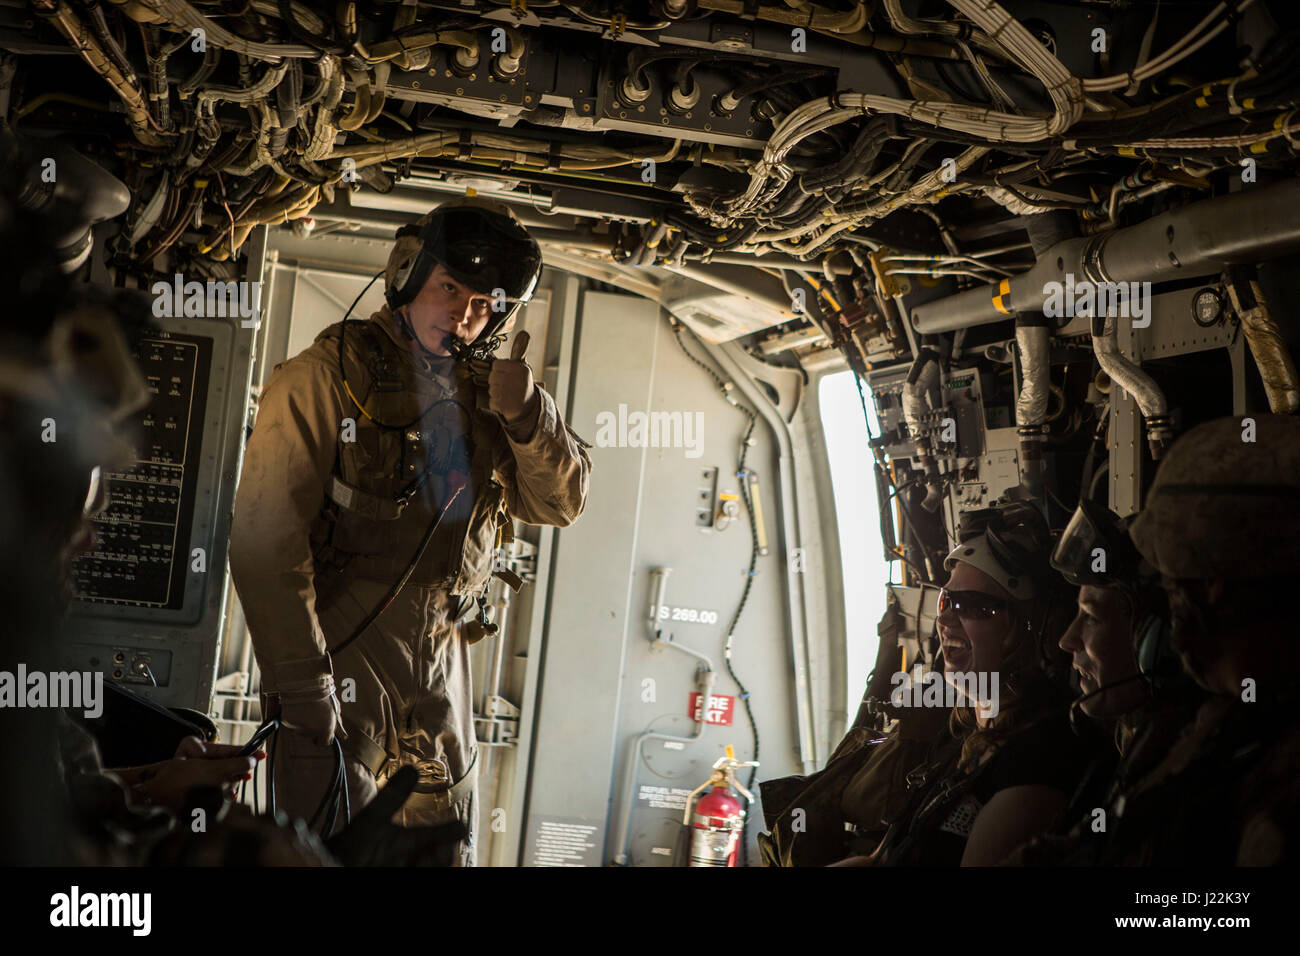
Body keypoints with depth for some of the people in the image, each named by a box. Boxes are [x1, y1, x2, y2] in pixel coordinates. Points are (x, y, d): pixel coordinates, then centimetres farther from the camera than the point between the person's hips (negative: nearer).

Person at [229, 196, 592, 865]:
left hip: (440, 665, 6)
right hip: (339, 657, -6)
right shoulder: (326, 377, -10)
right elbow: (264, 540, -16)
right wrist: (301, 688, -20)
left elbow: (562, 502, 6)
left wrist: (526, 414, -14)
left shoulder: (482, 396, 9)